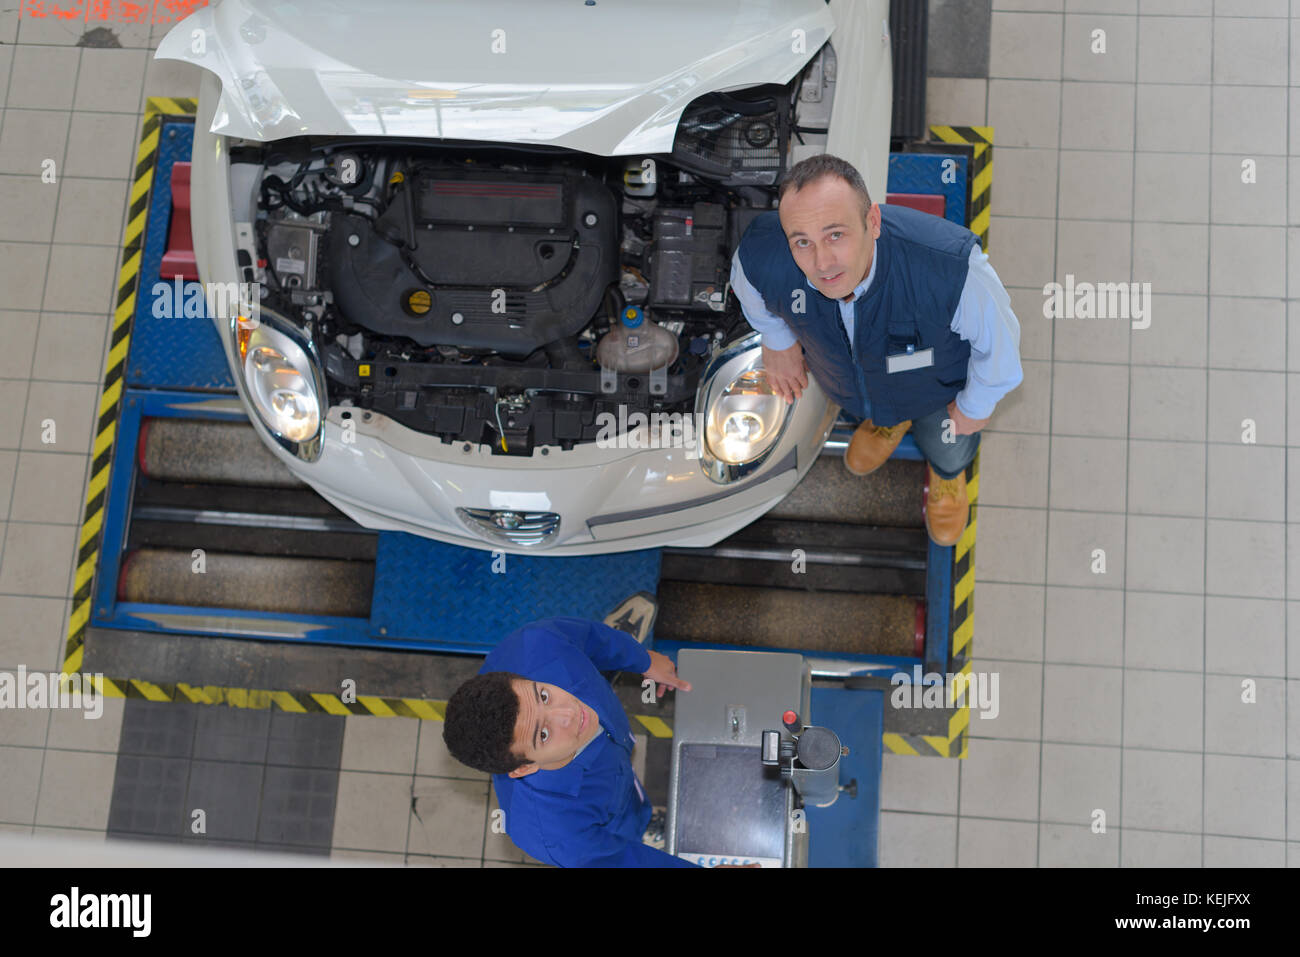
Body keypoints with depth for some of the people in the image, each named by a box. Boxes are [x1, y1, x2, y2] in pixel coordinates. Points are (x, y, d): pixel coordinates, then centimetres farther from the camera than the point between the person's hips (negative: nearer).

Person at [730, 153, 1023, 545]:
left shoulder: (952, 270, -51)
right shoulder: (759, 260, -42)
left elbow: (998, 338, -27)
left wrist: (978, 403, -9)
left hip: (937, 378, -1)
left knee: (947, 451, 31)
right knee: (874, 407, 38)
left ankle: (948, 472, 69)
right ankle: (888, 422, 75)